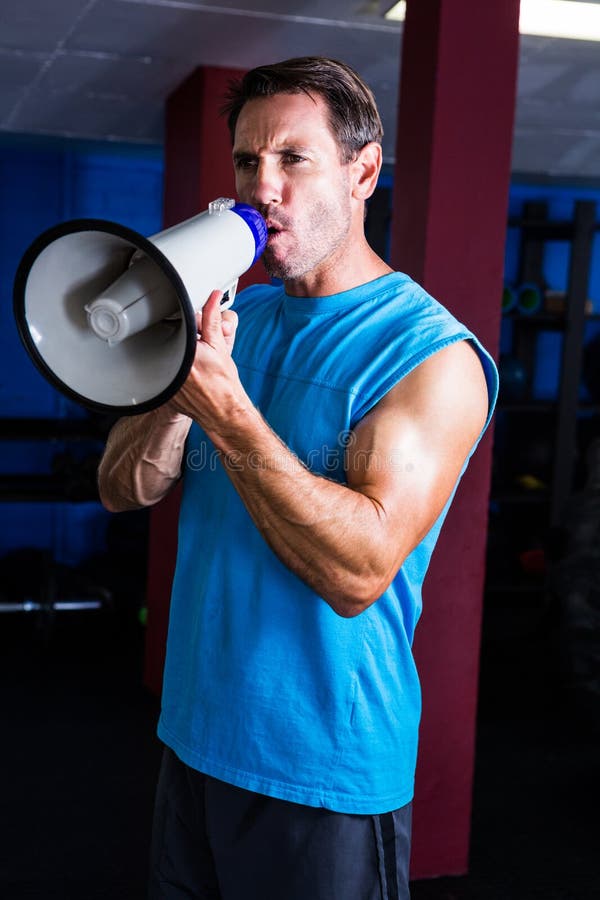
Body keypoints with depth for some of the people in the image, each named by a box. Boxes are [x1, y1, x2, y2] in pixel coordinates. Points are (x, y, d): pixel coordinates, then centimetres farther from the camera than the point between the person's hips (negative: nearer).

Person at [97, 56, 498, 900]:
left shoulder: (433, 354, -15)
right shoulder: (235, 318, 4)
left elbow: (359, 569, -25)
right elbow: (125, 489, -1)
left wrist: (224, 407, -31)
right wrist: (182, 379, -19)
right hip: (194, 736, 6)